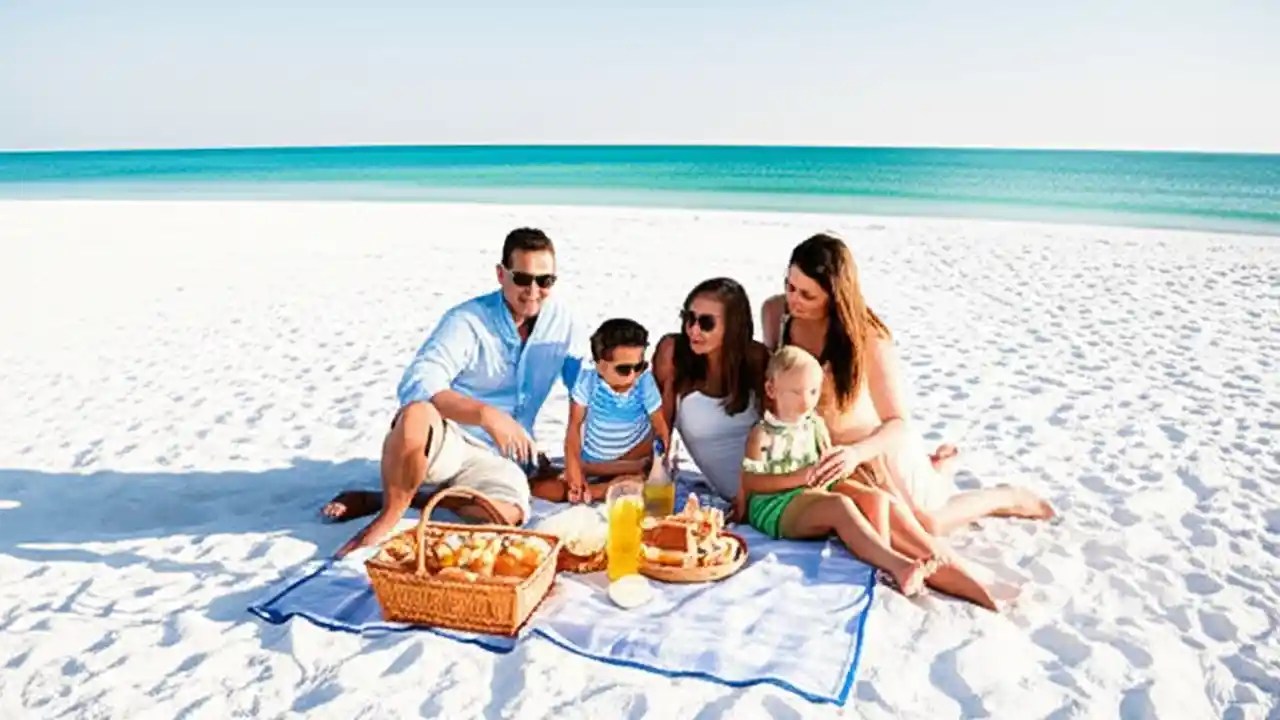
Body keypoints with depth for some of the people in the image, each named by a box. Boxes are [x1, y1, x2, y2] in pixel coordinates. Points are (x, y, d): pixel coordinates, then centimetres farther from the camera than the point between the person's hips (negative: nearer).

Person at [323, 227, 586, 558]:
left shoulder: (560, 320, 1)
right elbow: (417, 383, -29)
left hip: (494, 456, 4)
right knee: (417, 414, -40)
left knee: (510, 513, -30)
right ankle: (390, 512, -13)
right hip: (444, 440, -4)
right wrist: (487, 415, -42)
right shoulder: (467, 321, -15)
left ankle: (377, 499, -10)